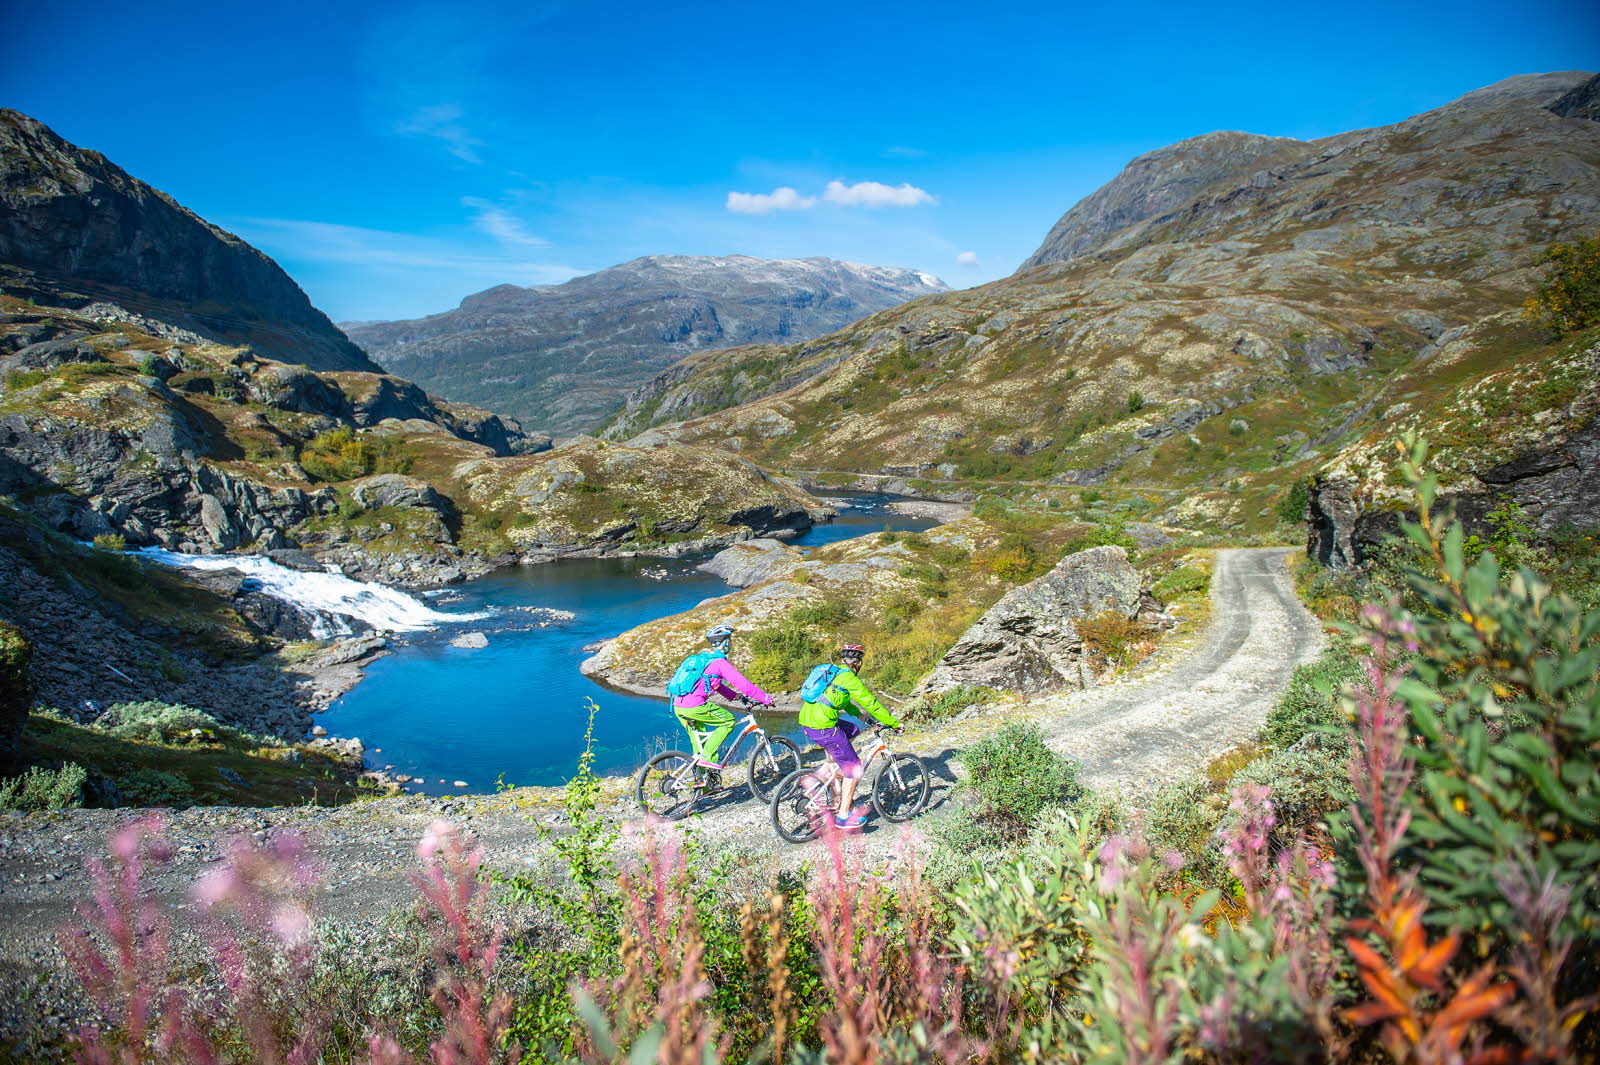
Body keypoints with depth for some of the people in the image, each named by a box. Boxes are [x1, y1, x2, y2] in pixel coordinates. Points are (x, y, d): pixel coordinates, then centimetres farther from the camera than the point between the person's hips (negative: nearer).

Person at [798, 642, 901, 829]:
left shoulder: (833, 672, 19)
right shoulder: (851, 679, -6)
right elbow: (872, 703, -3)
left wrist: (858, 714, 47)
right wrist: (894, 724, 6)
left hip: (806, 721, 9)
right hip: (823, 727, -8)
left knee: (853, 730, 26)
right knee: (853, 765, 3)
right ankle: (844, 815, 5)